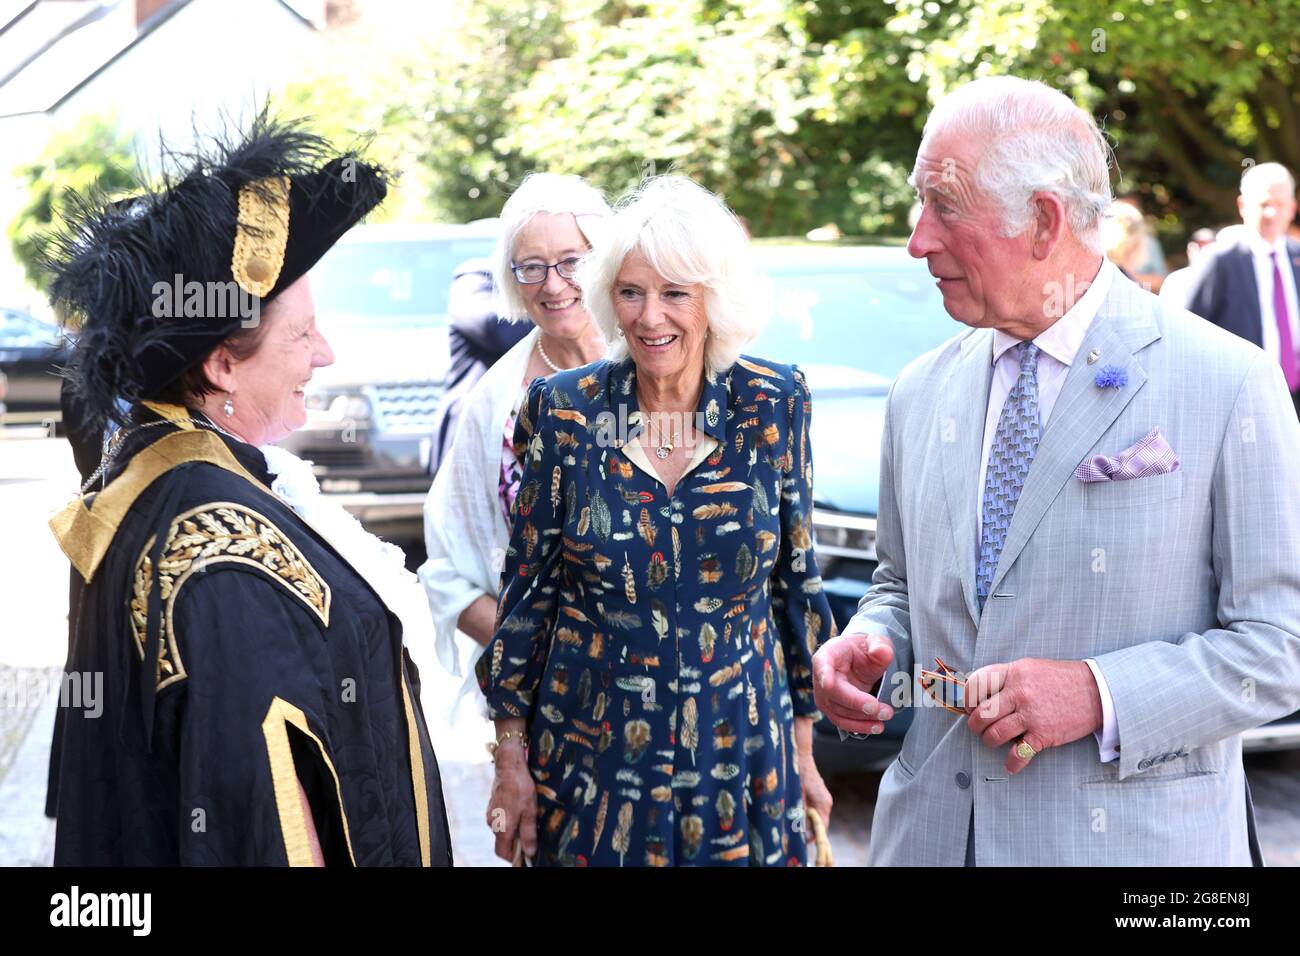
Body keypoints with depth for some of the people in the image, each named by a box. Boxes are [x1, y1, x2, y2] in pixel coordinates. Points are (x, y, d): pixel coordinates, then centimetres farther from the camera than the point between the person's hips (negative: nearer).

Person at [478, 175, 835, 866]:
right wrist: (511, 762, 0)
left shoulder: (773, 405, -5)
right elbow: (526, 588, 0)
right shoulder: (563, 409, -7)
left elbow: (797, 582, 4)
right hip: (593, 752, 0)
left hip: (741, 751, 1)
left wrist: (804, 749, 6)